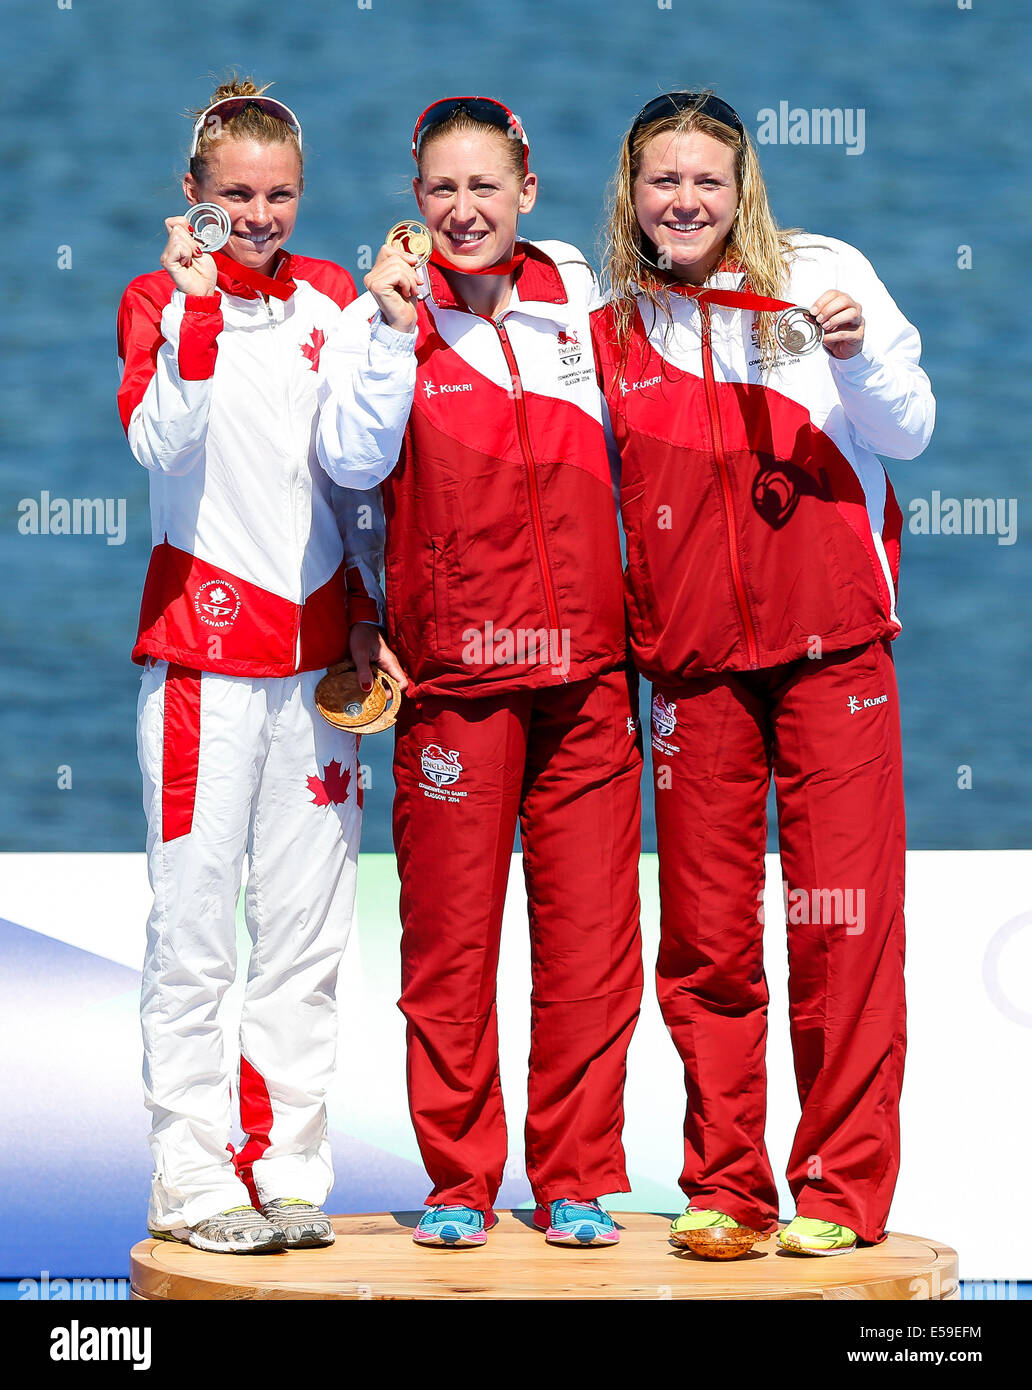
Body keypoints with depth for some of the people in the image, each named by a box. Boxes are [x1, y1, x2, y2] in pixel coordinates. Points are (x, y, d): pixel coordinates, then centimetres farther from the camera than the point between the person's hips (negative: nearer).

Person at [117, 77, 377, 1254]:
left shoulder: (331, 298, 10)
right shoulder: (159, 301, 1)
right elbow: (159, 442, -16)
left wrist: (370, 616, 9)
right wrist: (197, 306, -23)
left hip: (316, 639, 4)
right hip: (204, 638, -4)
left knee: (308, 925, 6)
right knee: (194, 920, -4)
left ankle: (287, 1171, 12)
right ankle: (190, 1181, 1)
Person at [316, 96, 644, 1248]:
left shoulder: (579, 296, 10)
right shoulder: (384, 313, 3)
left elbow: (626, 446, 21)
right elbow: (352, 462, -12)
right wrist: (394, 328, -18)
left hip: (583, 664, 2)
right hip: (452, 670, -2)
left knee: (589, 933, 0)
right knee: (450, 937, 0)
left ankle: (575, 1179, 10)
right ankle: (458, 1183, 10)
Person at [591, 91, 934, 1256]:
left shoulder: (821, 275, 2)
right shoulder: (612, 333, 9)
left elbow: (907, 434, 0)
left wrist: (859, 353, -18)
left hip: (831, 644, -3)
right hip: (691, 662, 3)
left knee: (842, 919, -5)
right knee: (704, 937, 4)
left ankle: (843, 1187, 2)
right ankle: (724, 1184, 13)